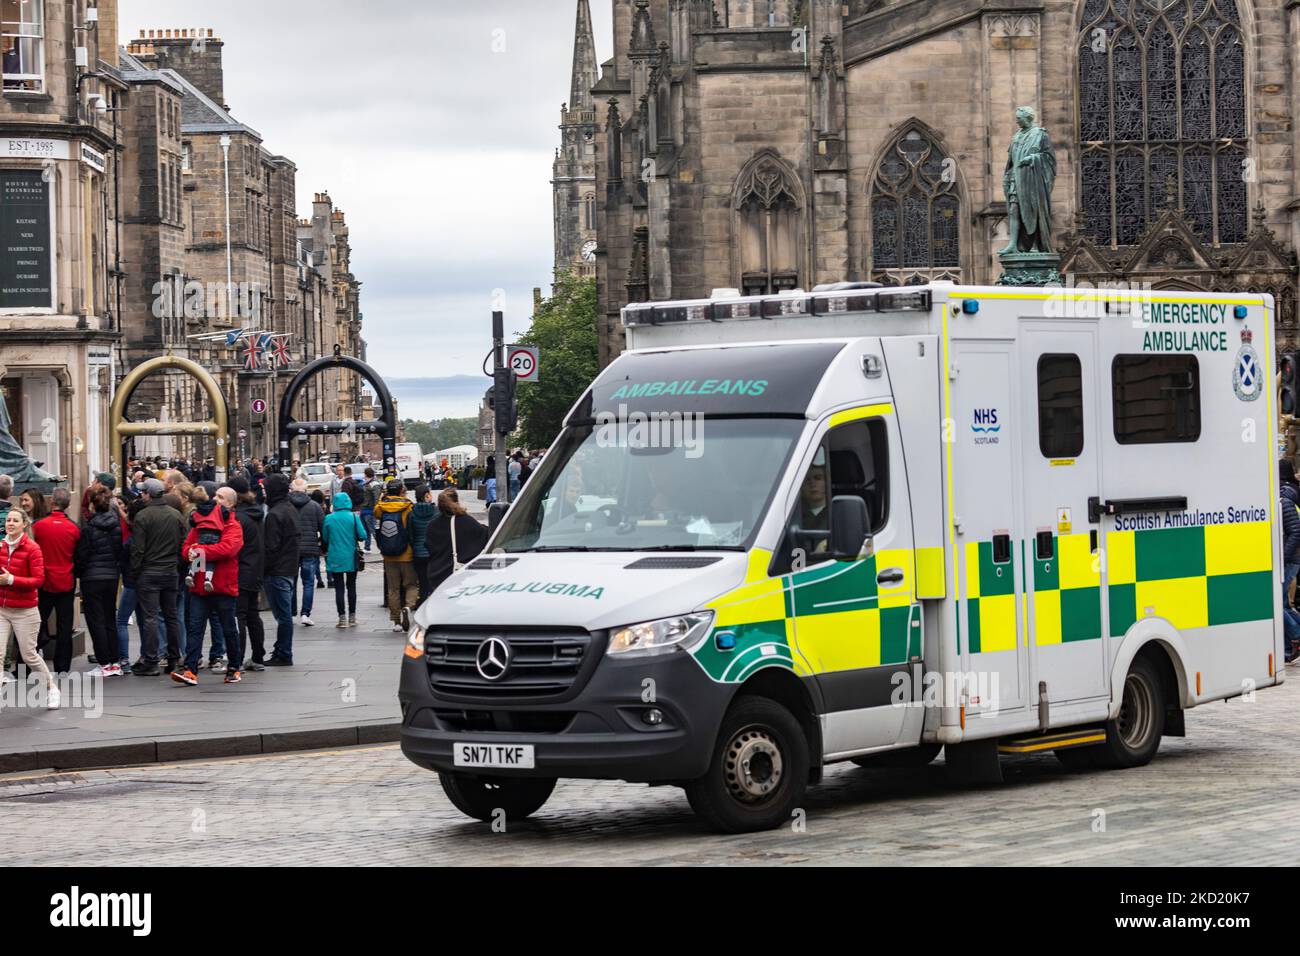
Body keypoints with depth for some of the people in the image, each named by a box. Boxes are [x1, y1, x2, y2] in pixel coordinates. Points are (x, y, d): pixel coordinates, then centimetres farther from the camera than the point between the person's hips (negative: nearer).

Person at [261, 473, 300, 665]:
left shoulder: (274, 514, -16)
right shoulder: (292, 510, 13)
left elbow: (270, 547, -18)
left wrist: (263, 570, -11)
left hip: (277, 571, -9)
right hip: (290, 568, 9)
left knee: (283, 614, -6)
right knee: (285, 613, 13)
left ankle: (283, 655, -3)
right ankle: (282, 651, 18)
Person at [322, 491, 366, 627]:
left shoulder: (329, 519, -5)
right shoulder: (353, 517, -7)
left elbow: (325, 538, 3)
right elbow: (362, 536, -10)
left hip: (335, 558, -1)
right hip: (351, 558, 1)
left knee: (339, 588, 3)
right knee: (351, 586, 13)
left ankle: (342, 618, -2)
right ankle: (352, 617, 16)